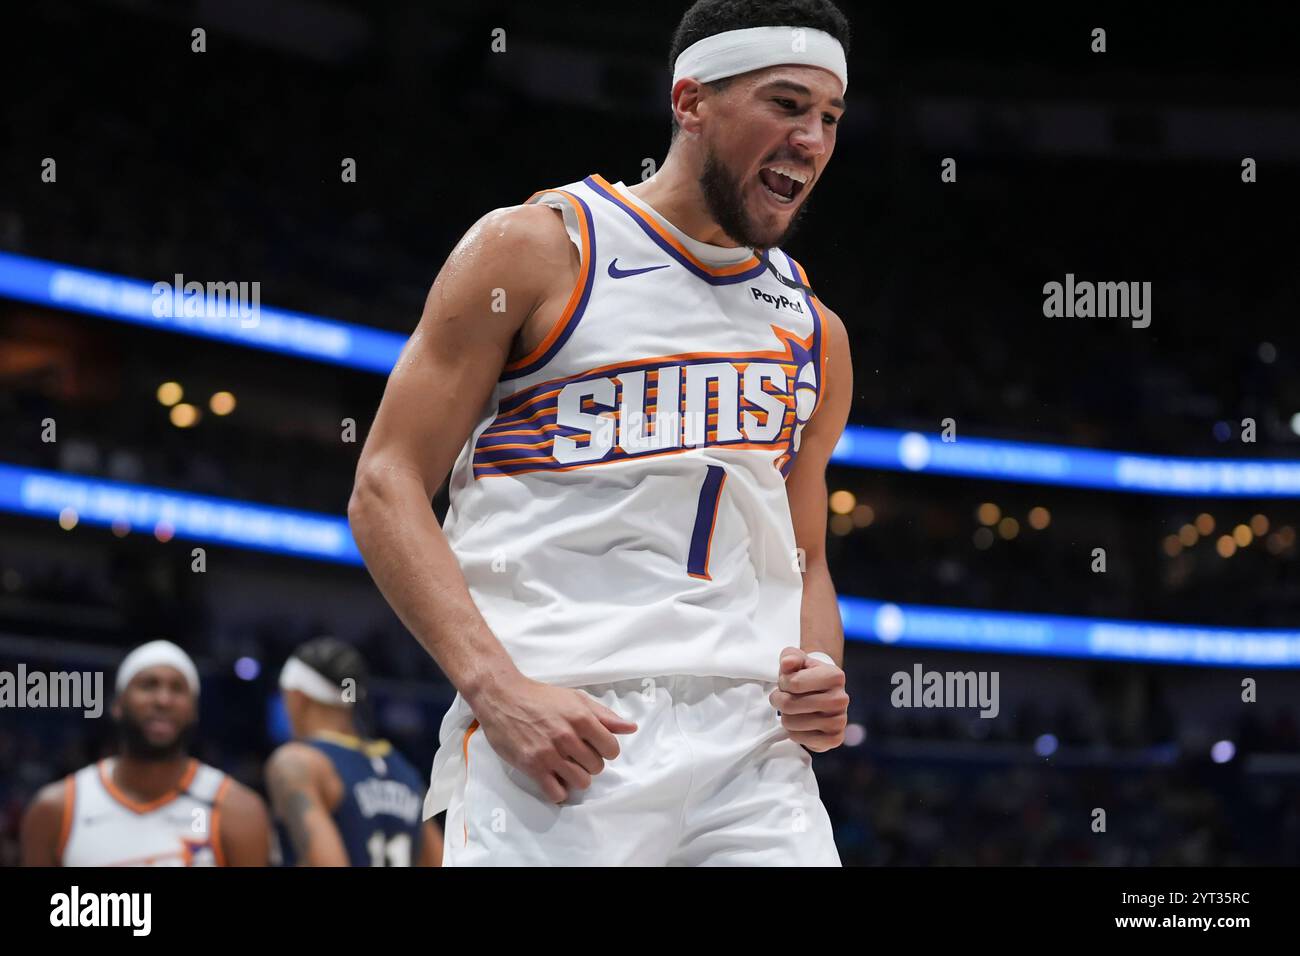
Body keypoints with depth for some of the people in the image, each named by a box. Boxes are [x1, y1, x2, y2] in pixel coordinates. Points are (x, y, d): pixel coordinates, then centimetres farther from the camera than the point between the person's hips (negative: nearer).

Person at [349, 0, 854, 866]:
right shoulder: (536, 250, 3)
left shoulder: (816, 336, 19)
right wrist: (497, 688, -15)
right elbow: (387, 488, -2)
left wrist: (821, 675, 4)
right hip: (556, 743, -4)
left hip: (753, 742, 5)